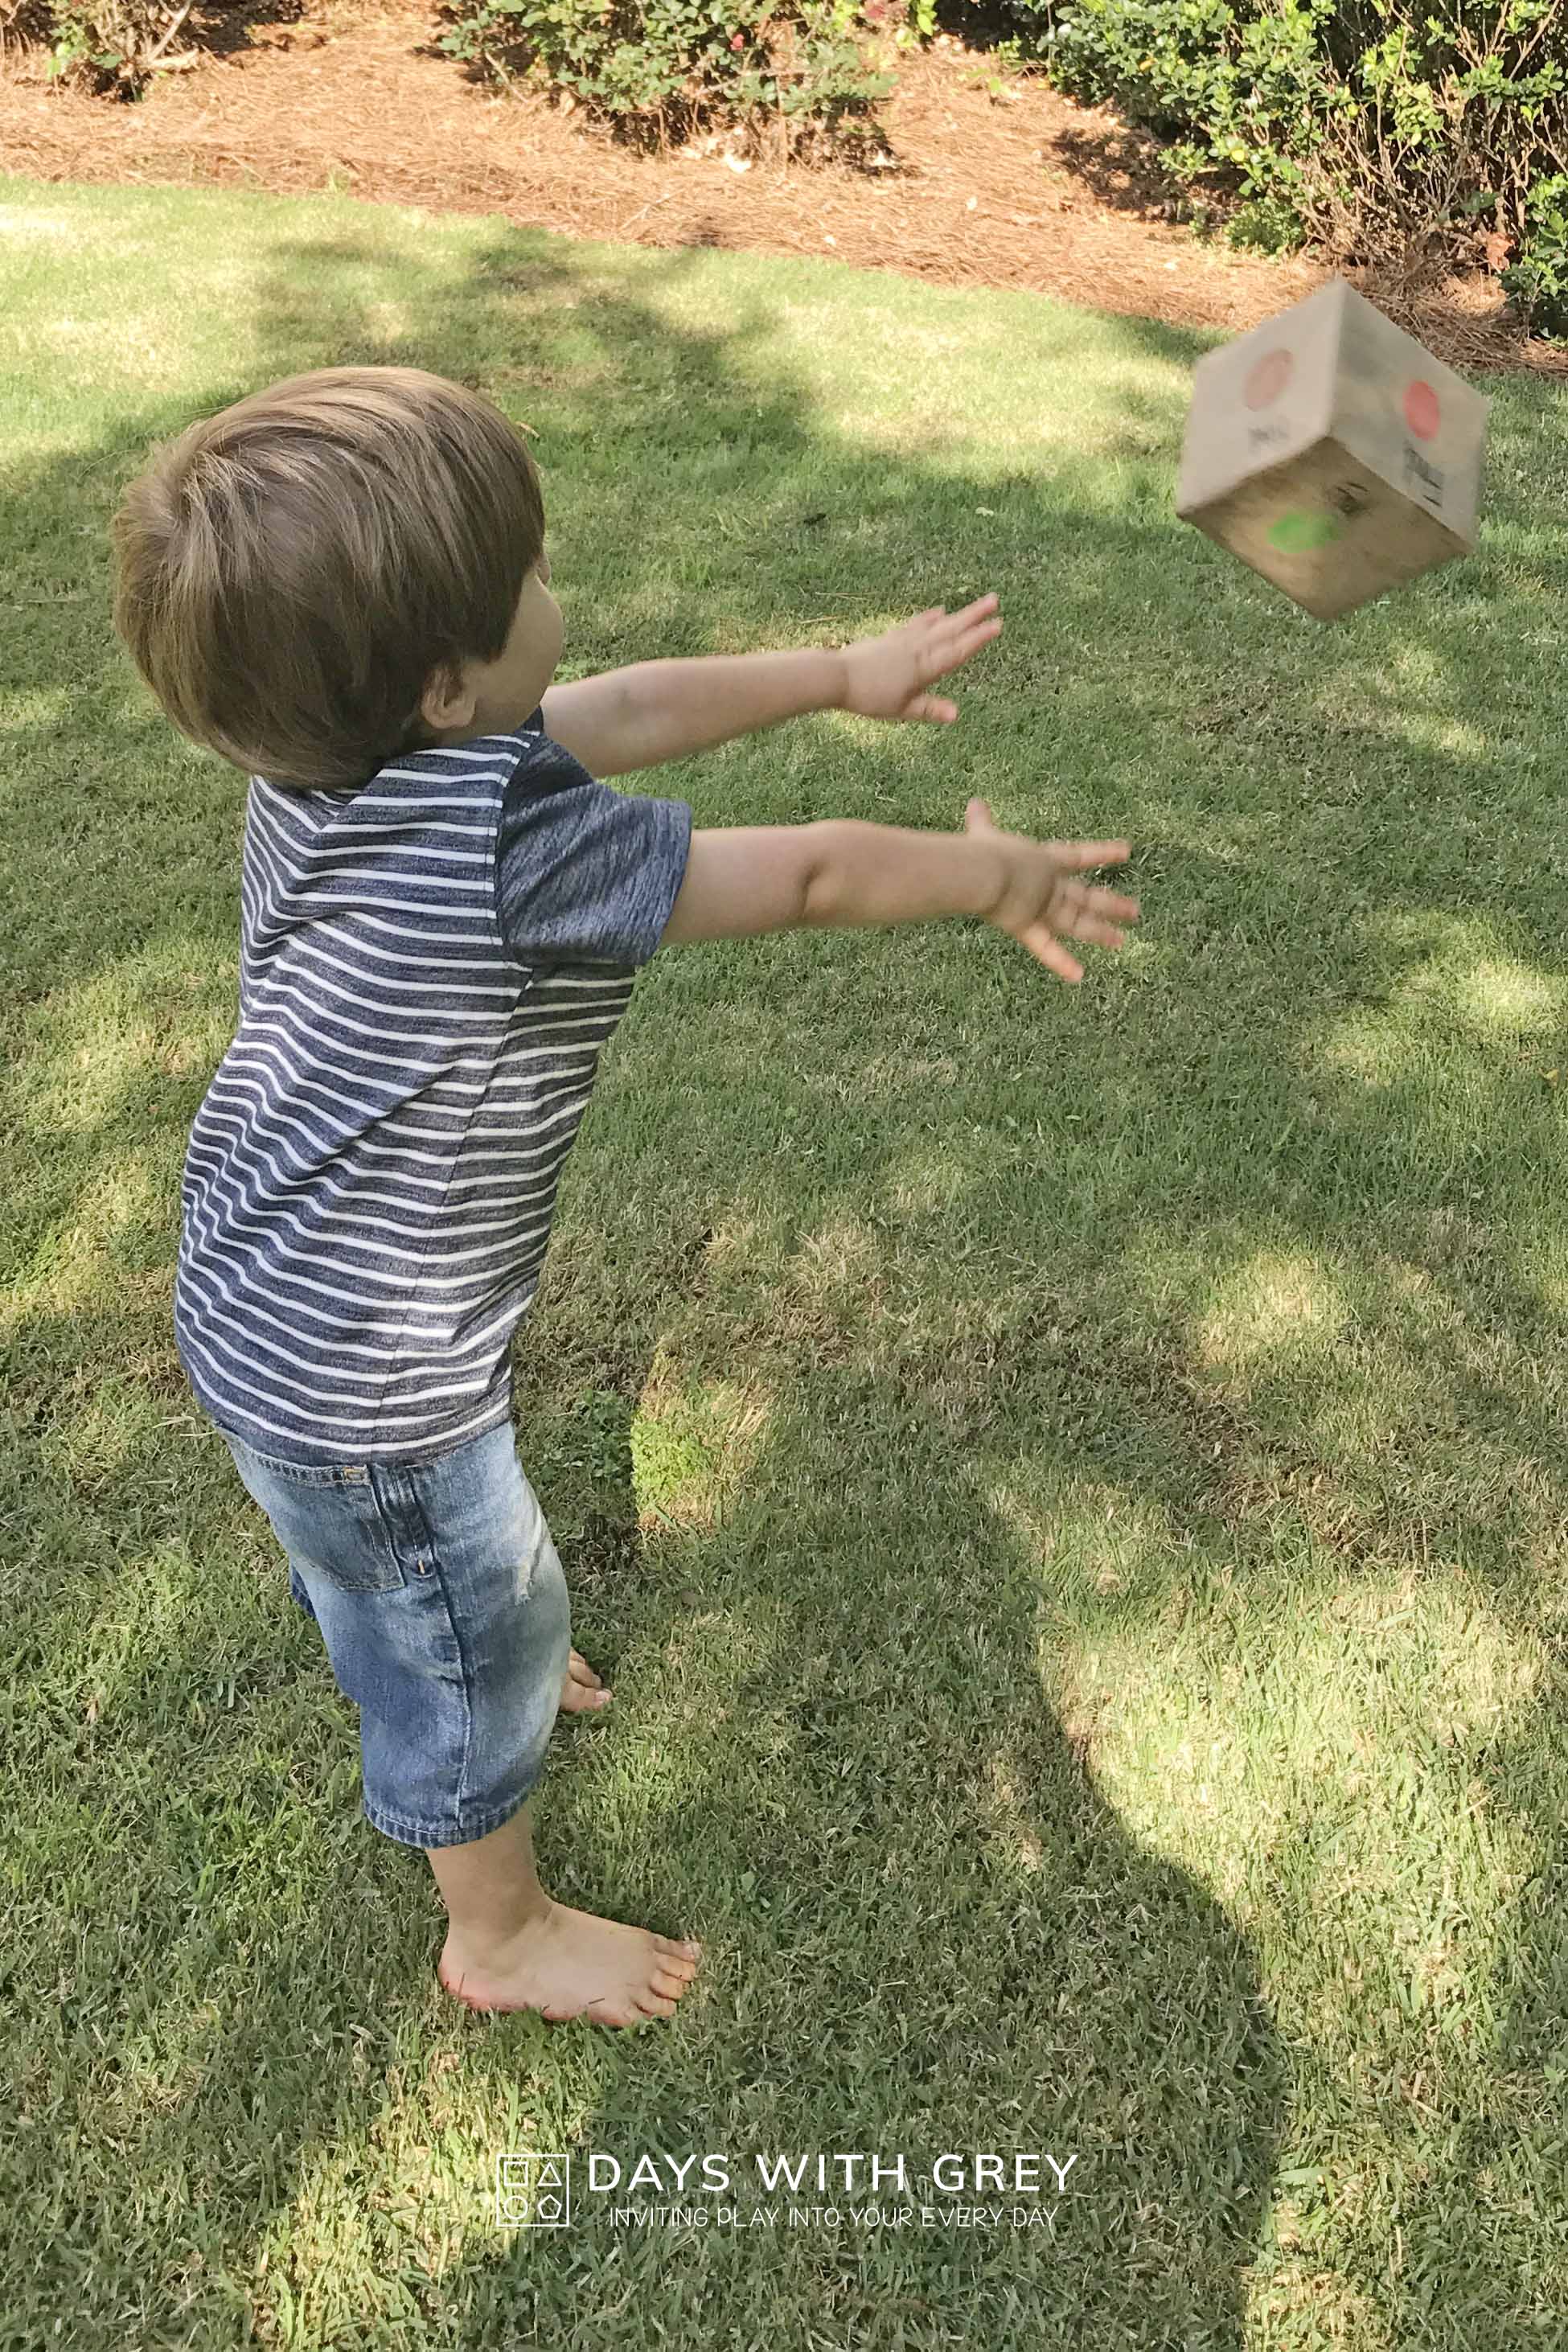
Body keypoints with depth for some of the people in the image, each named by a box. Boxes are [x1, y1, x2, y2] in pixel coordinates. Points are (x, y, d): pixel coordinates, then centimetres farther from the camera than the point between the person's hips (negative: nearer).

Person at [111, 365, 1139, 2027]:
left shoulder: (340, 746, -10)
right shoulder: (513, 845, -35)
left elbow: (625, 712, 2)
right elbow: (805, 876, -22)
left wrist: (841, 674, 10)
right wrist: (994, 874, -4)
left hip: (260, 1297, 8)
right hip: (363, 1383, -8)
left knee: (395, 1574, 35)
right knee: (479, 1632, 16)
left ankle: (458, 1686, 66)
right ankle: (501, 1936, 42)